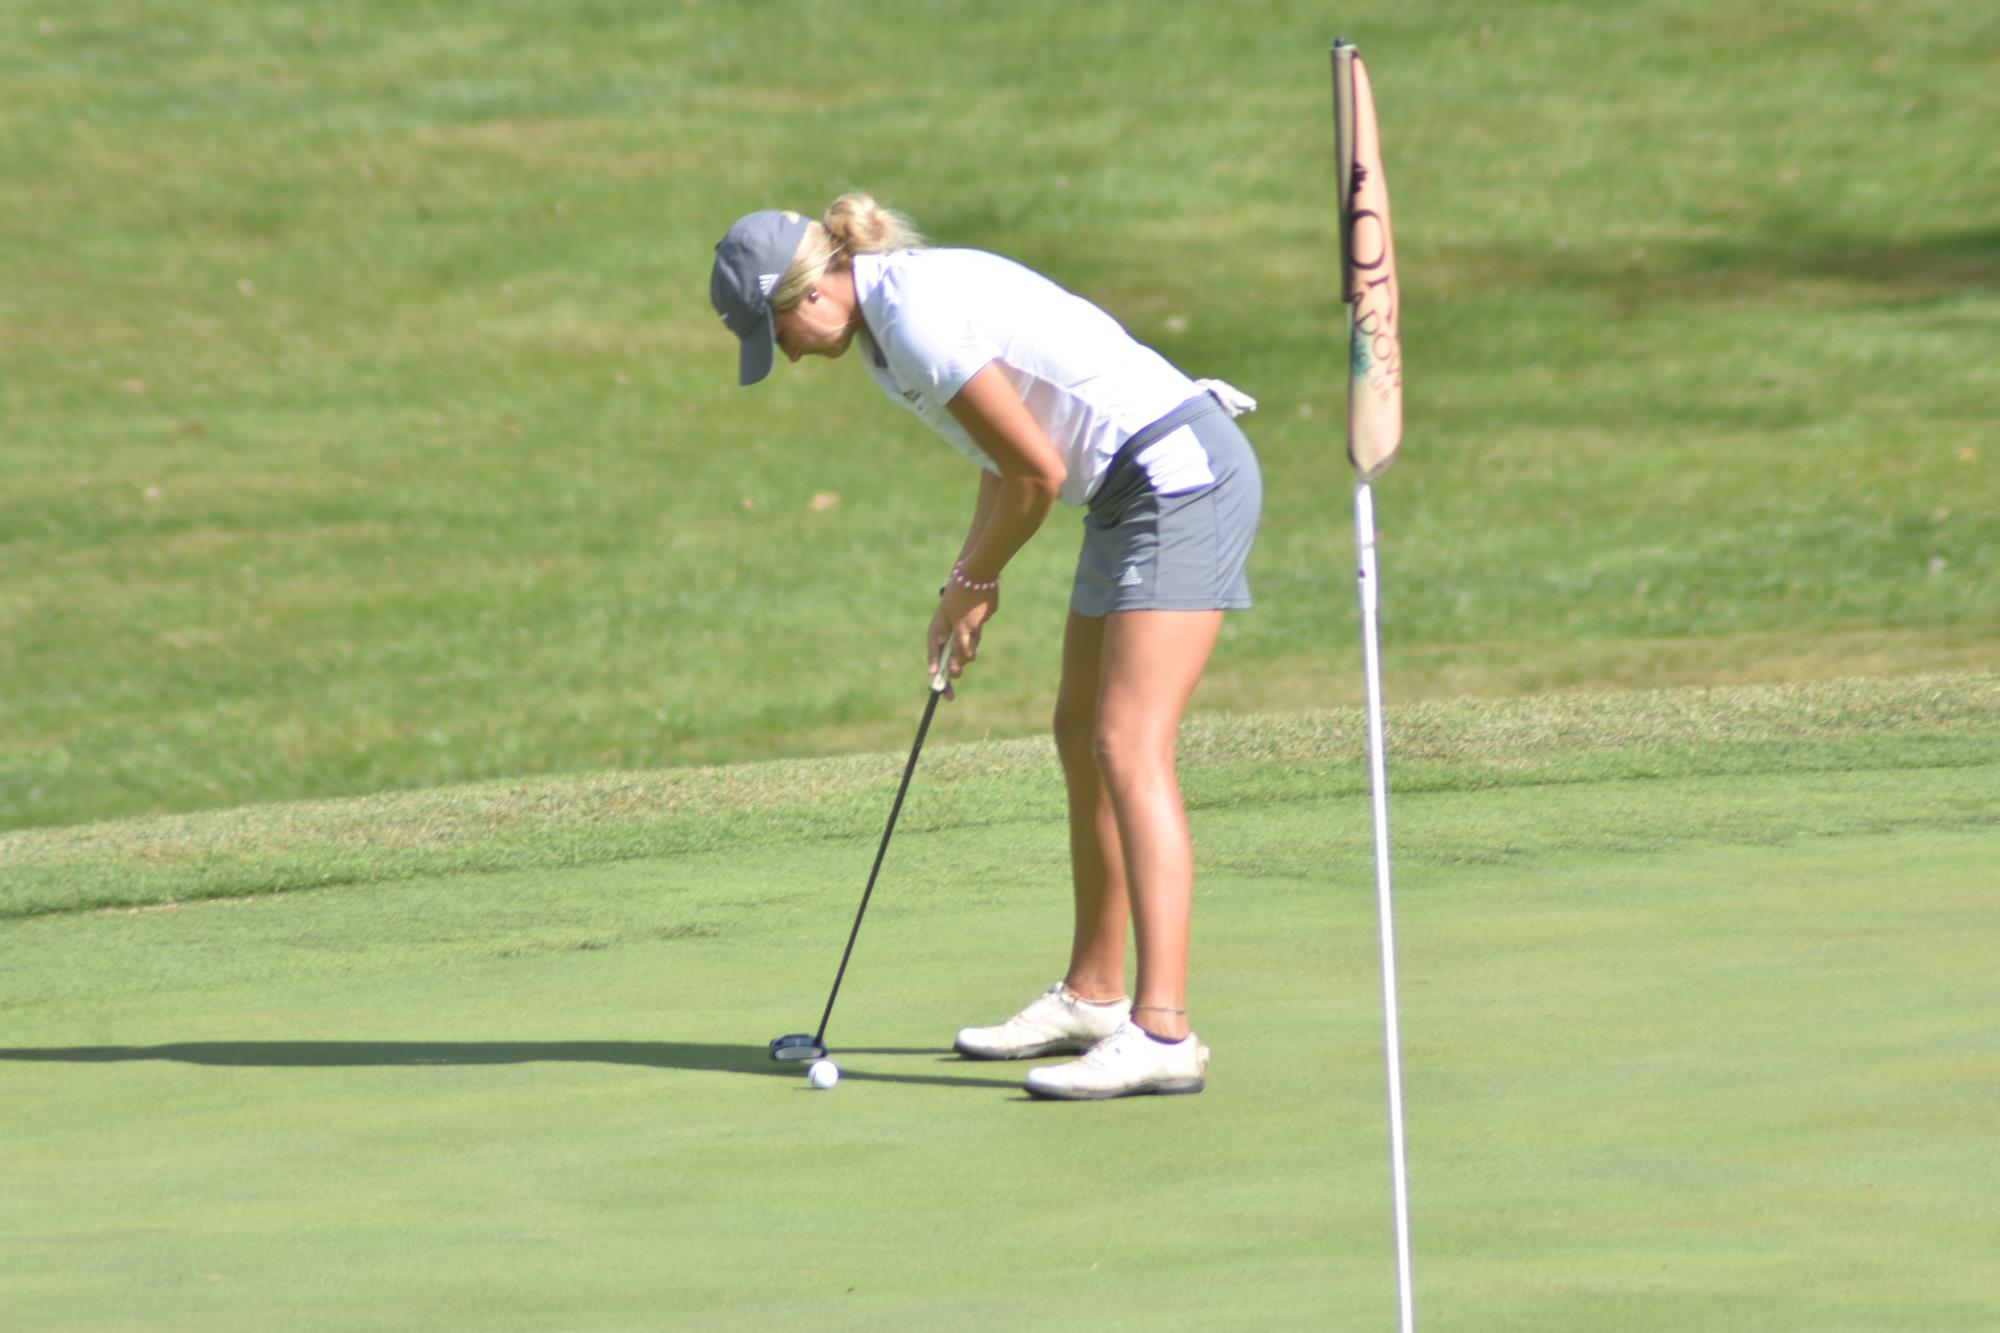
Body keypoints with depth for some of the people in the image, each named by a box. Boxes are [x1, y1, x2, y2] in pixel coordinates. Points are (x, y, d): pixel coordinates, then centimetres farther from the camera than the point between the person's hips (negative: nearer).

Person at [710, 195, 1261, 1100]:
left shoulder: (919, 322, -19)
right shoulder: (904, 302, 12)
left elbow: (1038, 468, -16)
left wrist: (974, 584, -1)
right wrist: (968, 581, 12)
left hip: (1181, 480, -11)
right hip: (1136, 491, 11)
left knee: (1128, 748, -18)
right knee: (1082, 736, 18)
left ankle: (1161, 1032, -26)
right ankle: (1092, 996, 30)